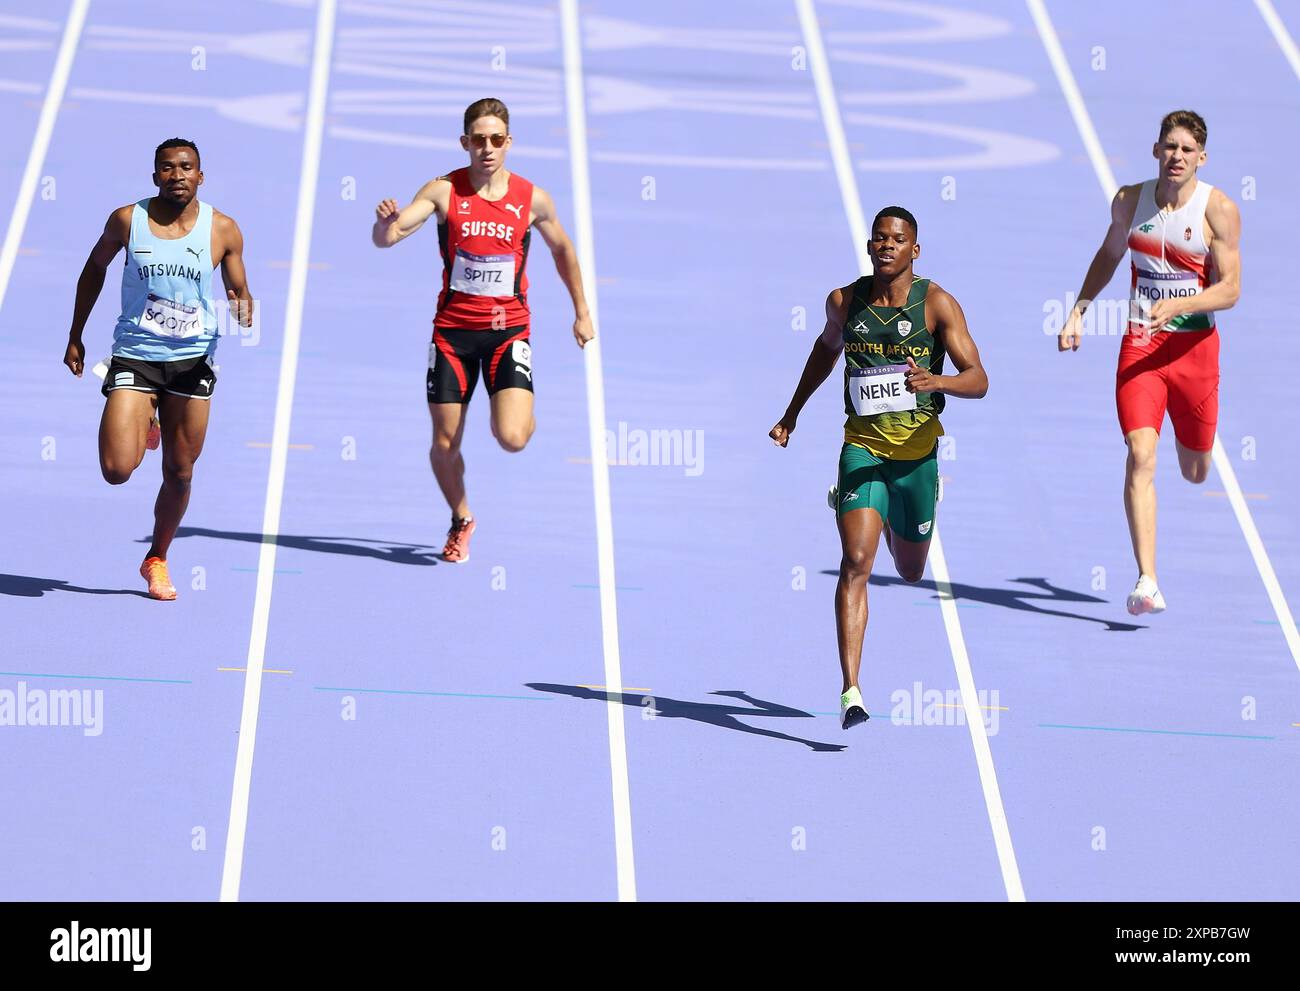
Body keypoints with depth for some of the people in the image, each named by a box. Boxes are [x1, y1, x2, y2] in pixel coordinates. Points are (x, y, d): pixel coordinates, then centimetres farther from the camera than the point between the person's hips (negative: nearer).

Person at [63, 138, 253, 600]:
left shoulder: (222, 229, -3)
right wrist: (75, 337, 13)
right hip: (134, 356, -1)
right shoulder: (127, 220, -4)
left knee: (180, 472, 6)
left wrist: (243, 308, -19)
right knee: (117, 470, -13)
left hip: (192, 360, 1)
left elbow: (240, 292, 6)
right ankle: (141, 428, 25)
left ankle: (157, 560, 29)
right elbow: (94, 269, 13)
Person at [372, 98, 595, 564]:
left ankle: (526, 417, 19)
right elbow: (385, 239, -13)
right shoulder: (443, 191, -6)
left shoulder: (533, 199, -3)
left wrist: (582, 313, 20)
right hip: (453, 330, 1)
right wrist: (386, 222, -38)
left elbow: (562, 249, 16)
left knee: (511, 437, -20)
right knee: (445, 444, 4)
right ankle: (461, 520, 32)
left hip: (507, 329, -1)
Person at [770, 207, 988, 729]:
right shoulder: (844, 301, 0)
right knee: (856, 562, -19)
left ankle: (891, 524, 58)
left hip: (917, 447, 0)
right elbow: (827, 347, 23)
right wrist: (792, 413, 27)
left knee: (910, 571, 18)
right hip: (862, 445, 0)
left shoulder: (937, 304, -8)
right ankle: (851, 691, -24)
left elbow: (978, 380, -12)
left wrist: (936, 381, -34)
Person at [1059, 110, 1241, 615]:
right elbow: (1109, 253, 21)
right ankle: (1146, 582, -23)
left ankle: (1186, 432, 55)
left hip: (1195, 346, -1)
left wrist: (1177, 305, -27)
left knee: (1195, 473, 14)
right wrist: (1078, 309, 13)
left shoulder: (1219, 210, -9)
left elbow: (1230, 289, -12)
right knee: (1140, 456, -18)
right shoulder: (1130, 200, 1)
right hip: (1139, 344, 1)